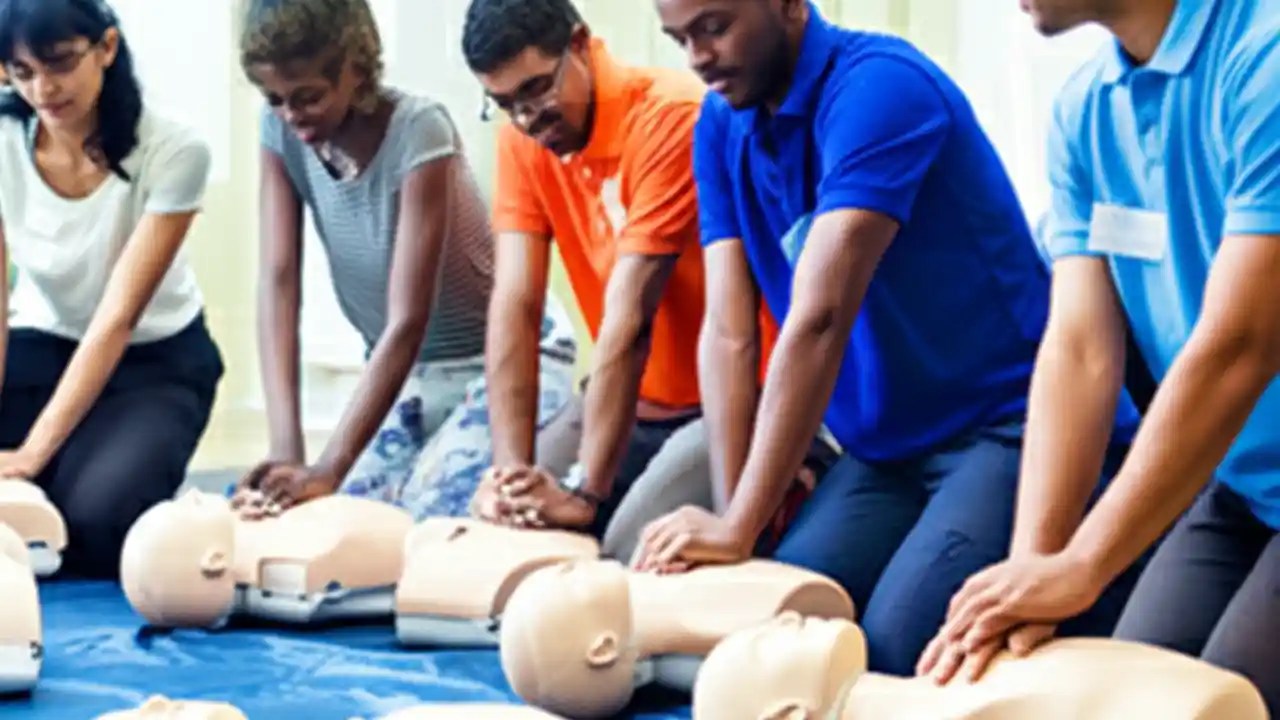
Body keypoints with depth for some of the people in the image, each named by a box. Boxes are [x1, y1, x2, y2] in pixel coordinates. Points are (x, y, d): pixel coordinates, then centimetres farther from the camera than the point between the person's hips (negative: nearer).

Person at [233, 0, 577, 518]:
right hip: (406, 370, 5)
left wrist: (328, 470, -36)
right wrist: (285, 448, -29)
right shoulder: (282, 131, -11)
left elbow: (408, 320, -30)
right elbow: (279, 282, -16)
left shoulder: (417, 129, -27)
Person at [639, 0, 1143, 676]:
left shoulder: (878, 86, -19)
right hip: (887, 447, 7)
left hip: (1009, 424, -7)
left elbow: (819, 320, -26)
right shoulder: (721, 126, 4)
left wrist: (740, 528, -29)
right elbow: (728, 333, -1)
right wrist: (729, 519, -11)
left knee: (894, 646, -24)